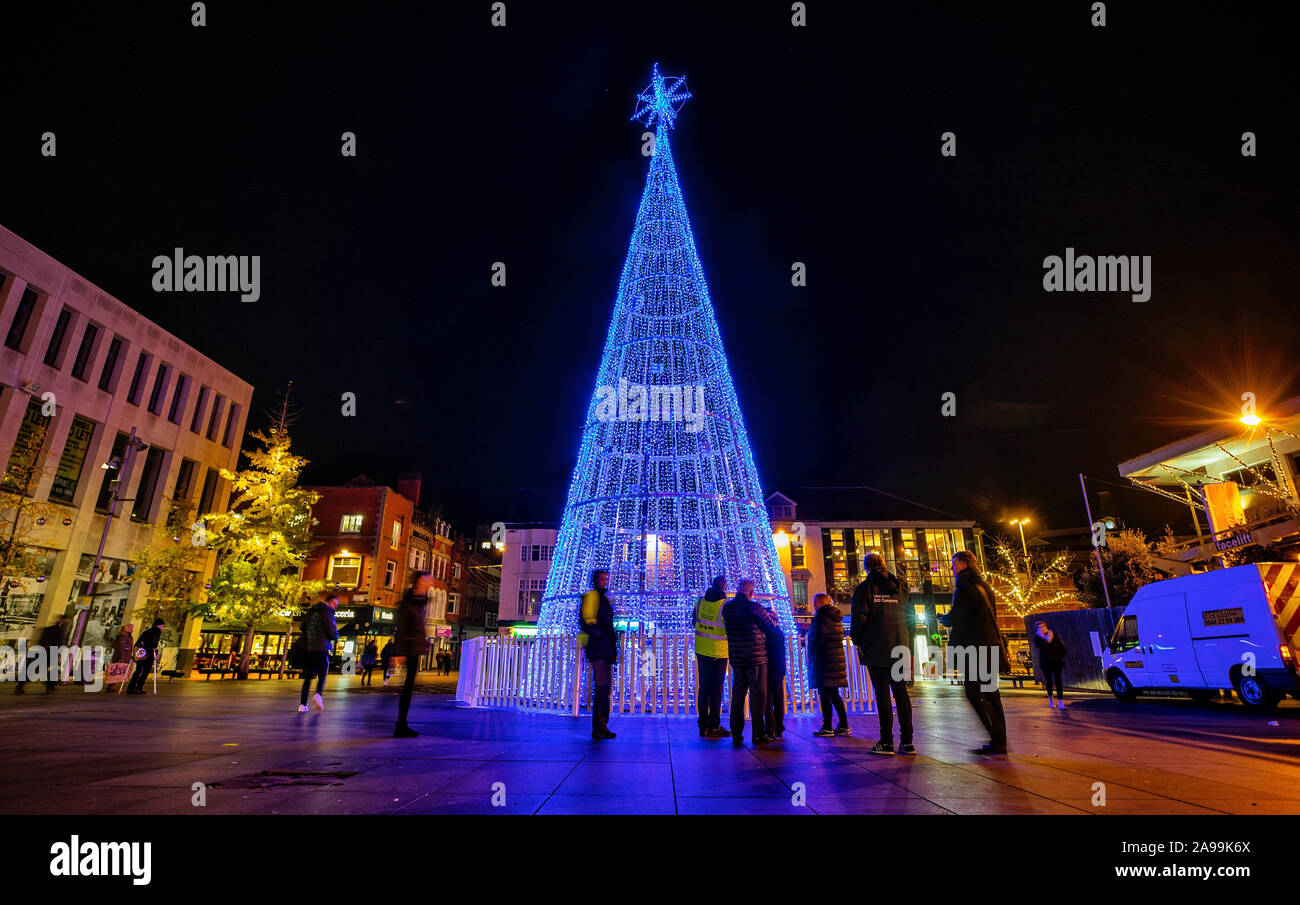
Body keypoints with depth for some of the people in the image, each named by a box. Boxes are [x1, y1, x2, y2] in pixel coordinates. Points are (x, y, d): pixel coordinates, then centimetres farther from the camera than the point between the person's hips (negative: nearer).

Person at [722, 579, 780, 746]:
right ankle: (758, 735, 8)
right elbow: (772, 626, -3)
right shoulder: (754, 608, -14)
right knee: (758, 696, 4)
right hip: (756, 657, -5)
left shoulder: (727, 607, 2)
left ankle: (736, 734, 12)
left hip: (736, 658, 5)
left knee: (737, 695, 10)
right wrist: (772, 617, 18)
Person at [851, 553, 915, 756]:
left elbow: (859, 617, -11)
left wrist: (857, 639, 3)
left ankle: (886, 742, 1)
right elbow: (909, 615, 10)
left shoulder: (865, 587, -4)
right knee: (901, 692, 9)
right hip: (899, 648, 5)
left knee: (882, 693, -1)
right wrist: (905, 642, 16)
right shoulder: (898, 587, 10)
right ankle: (907, 742, 10)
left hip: (876, 649, -4)